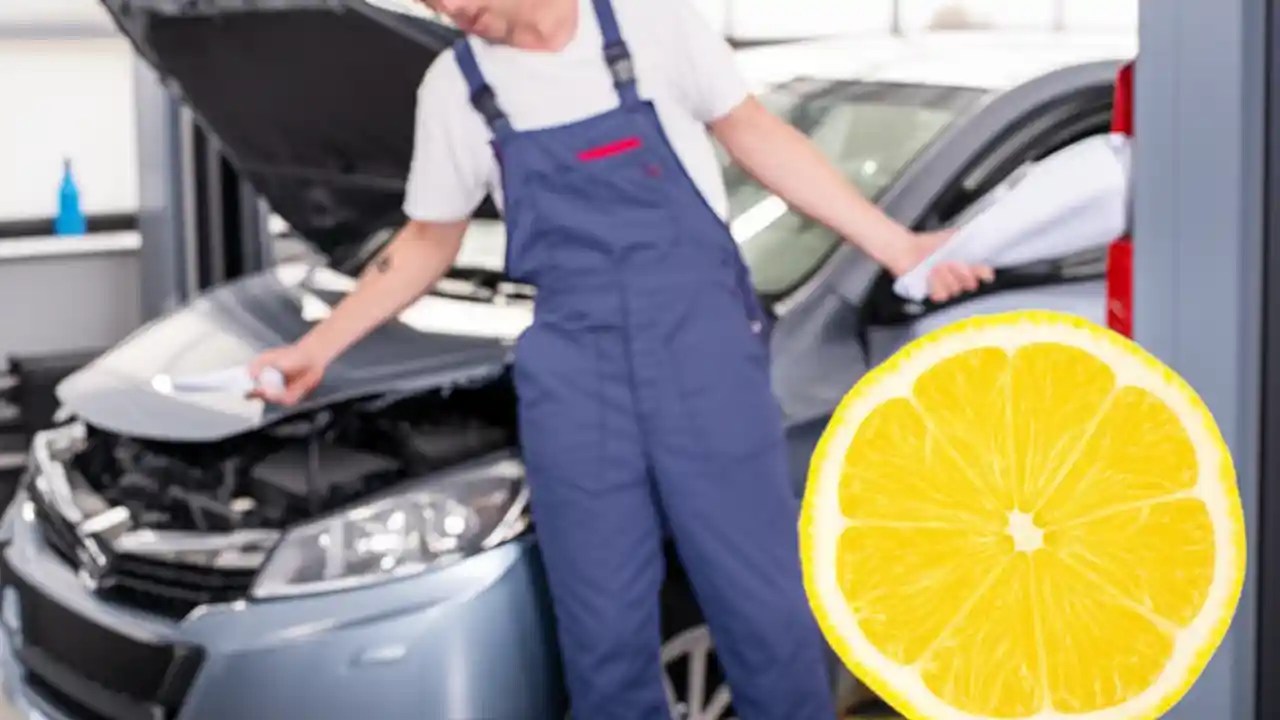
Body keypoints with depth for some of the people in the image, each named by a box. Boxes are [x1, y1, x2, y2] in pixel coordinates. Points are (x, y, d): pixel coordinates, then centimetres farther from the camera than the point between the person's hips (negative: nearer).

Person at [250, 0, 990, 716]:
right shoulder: (453, 88, 6)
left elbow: (755, 134, 7)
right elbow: (428, 243, 18)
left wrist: (899, 247, 4)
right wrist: (316, 347, 13)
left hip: (702, 347, -2)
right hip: (573, 375, 2)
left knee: (769, 610, 0)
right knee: (604, 634, 4)